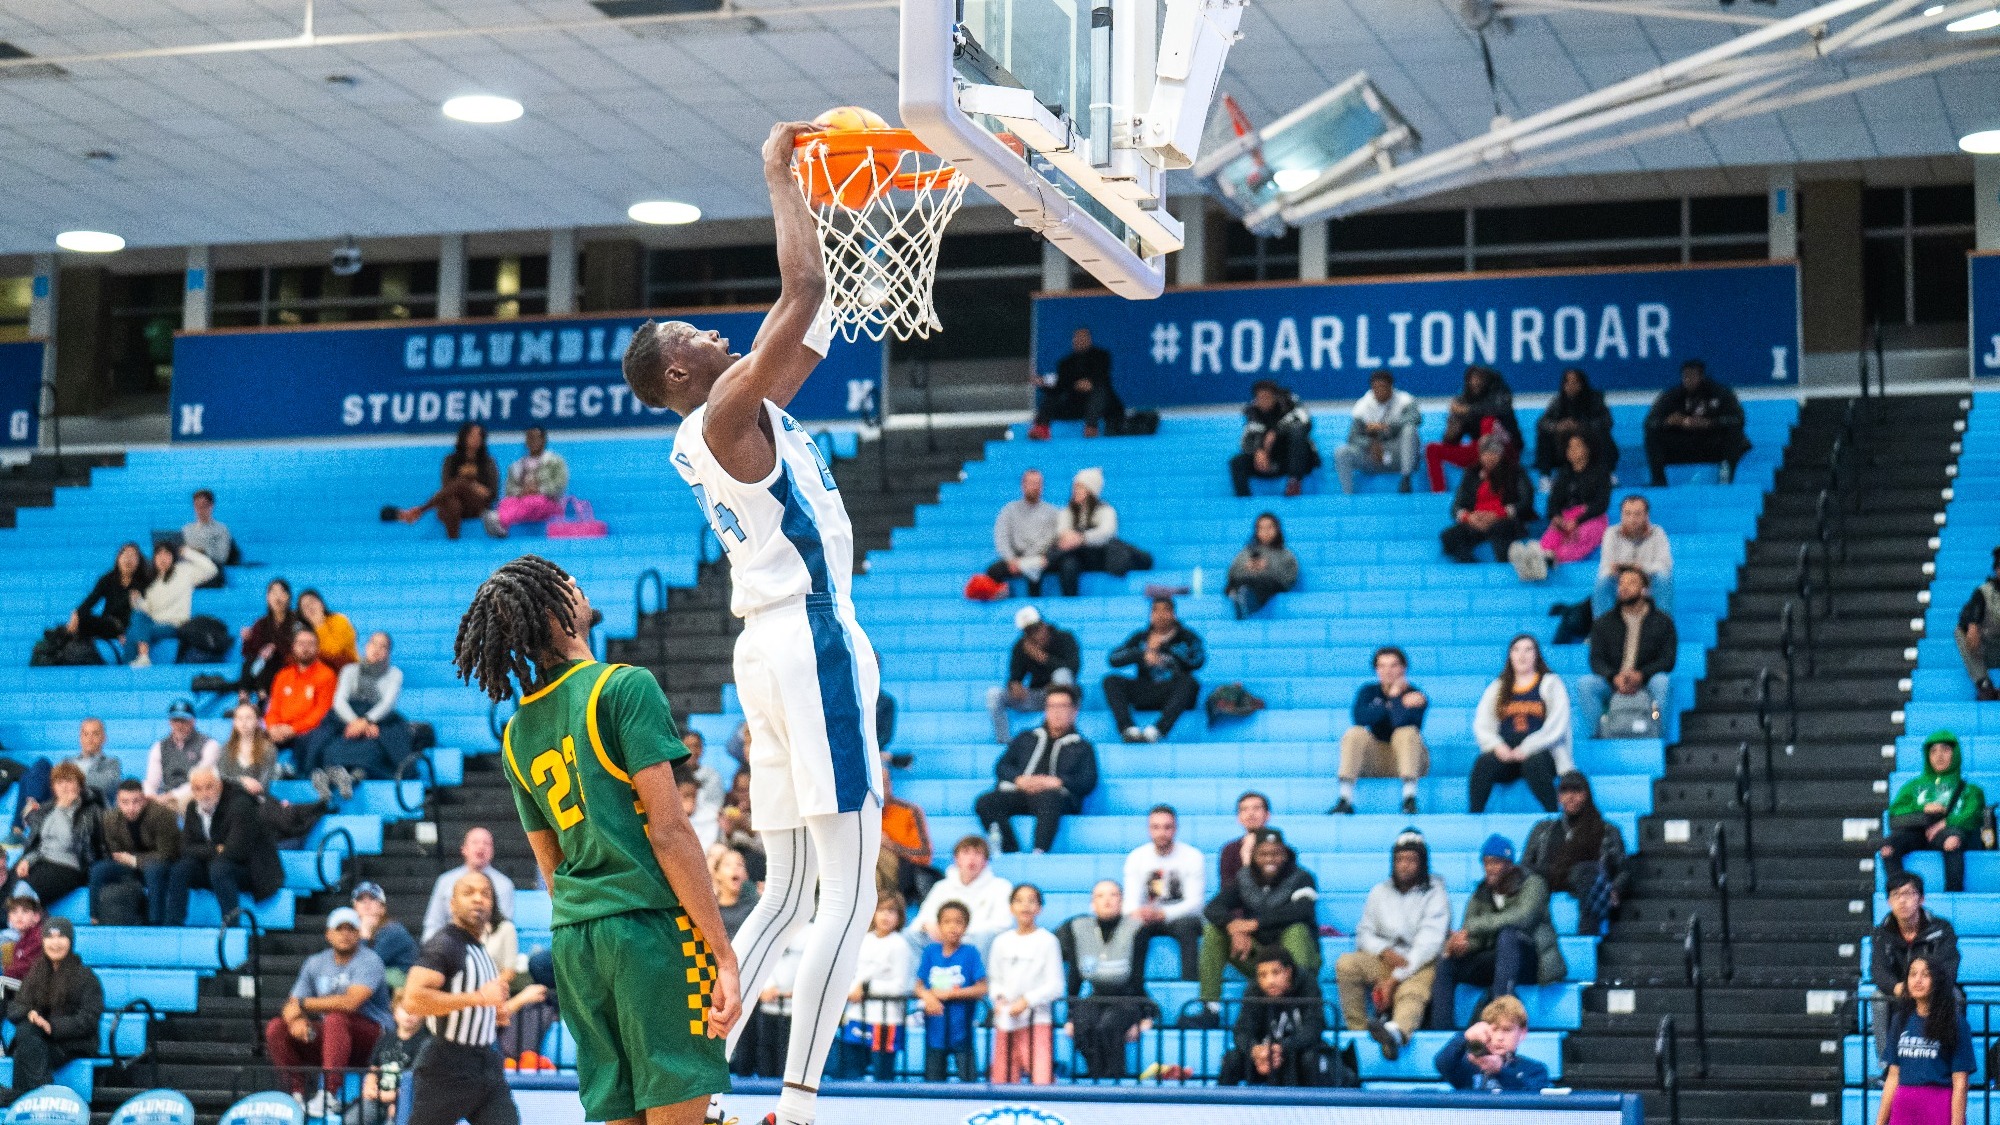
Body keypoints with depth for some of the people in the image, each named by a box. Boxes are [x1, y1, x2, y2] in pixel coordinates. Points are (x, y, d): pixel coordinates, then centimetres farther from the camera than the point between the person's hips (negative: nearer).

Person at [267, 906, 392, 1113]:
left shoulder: (369, 961, -10)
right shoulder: (315, 963, 10)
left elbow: (350, 1002, -26)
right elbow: (291, 1007, 7)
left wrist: (303, 1004, -17)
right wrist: (296, 1019, -20)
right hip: (326, 1037, 6)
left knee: (336, 1019, -36)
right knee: (276, 1027, -8)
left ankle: (330, 1095, -39)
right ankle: (297, 1093, -13)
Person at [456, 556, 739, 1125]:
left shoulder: (516, 733, 15)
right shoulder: (626, 686, -6)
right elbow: (668, 831, -12)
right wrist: (724, 955, -12)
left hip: (572, 937, 7)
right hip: (653, 925, -7)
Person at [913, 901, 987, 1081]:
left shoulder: (970, 953, -5)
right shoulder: (931, 951, 5)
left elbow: (981, 989, -9)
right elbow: (919, 986, 6)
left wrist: (949, 994, -13)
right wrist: (927, 996, -16)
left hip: (961, 1027, -3)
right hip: (935, 1027, 3)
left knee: (968, 1075, -4)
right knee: (933, 1076, 10)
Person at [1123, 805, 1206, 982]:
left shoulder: (1193, 857, -10)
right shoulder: (1136, 858, -1)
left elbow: (1195, 903, -17)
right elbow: (1132, 900, -7)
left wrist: (1162, 914, -34)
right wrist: (1136, 913, -34)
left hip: (1182, 917, -2)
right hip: (1149, 918, 2)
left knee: (1186, 925, -37)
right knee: (1134, 927, -32)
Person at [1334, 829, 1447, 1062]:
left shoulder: (1434, 894, -2)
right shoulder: (1380, 892, 13)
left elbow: (1429, 943, -12)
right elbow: (1364, 934, 12)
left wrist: (1394, 979, -20)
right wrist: (1384, 951, -13)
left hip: (1422, 966, -5)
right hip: (1384, 962, 5)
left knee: (1411, 994, -38)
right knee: (1346, 963, -24)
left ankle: (1396, 1032, -73)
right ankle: (1357, 1032, -29)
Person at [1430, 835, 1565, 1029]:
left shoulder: (1532, 884, -6)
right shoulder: (1481, 894, 9)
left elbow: (1522, 918, -27)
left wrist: (1470, 929, -31)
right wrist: (1462, 943, -27)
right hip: (1494, 960, 5)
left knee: (1507, 935, -35)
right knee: (1448, 960, -15)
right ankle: (1440, 1029, -21)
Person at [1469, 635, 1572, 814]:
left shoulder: (1550, 684, 13)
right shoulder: (1497, 688, 22)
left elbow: (1556, 726, 0)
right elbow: (1481, 726, 12)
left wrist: (1527, 748, -13)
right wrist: (1496, 746, -11)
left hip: (1539, 753, -2)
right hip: (1505, 755, 2)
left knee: (1533, 764, -37)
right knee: (1483, 764, -30)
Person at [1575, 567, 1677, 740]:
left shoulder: (1662, 622, 9)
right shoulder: (1603, 624, 13)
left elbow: (1668, 660, -1)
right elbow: (1596, 660, 3)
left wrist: (1640, 675, -19)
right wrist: (1614, 678, -20)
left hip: (1645, 684, -1)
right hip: (1612, 686, 1)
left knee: (1662, 682, -34)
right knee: (1585, 684, -27)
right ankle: (1596, 735, -27)